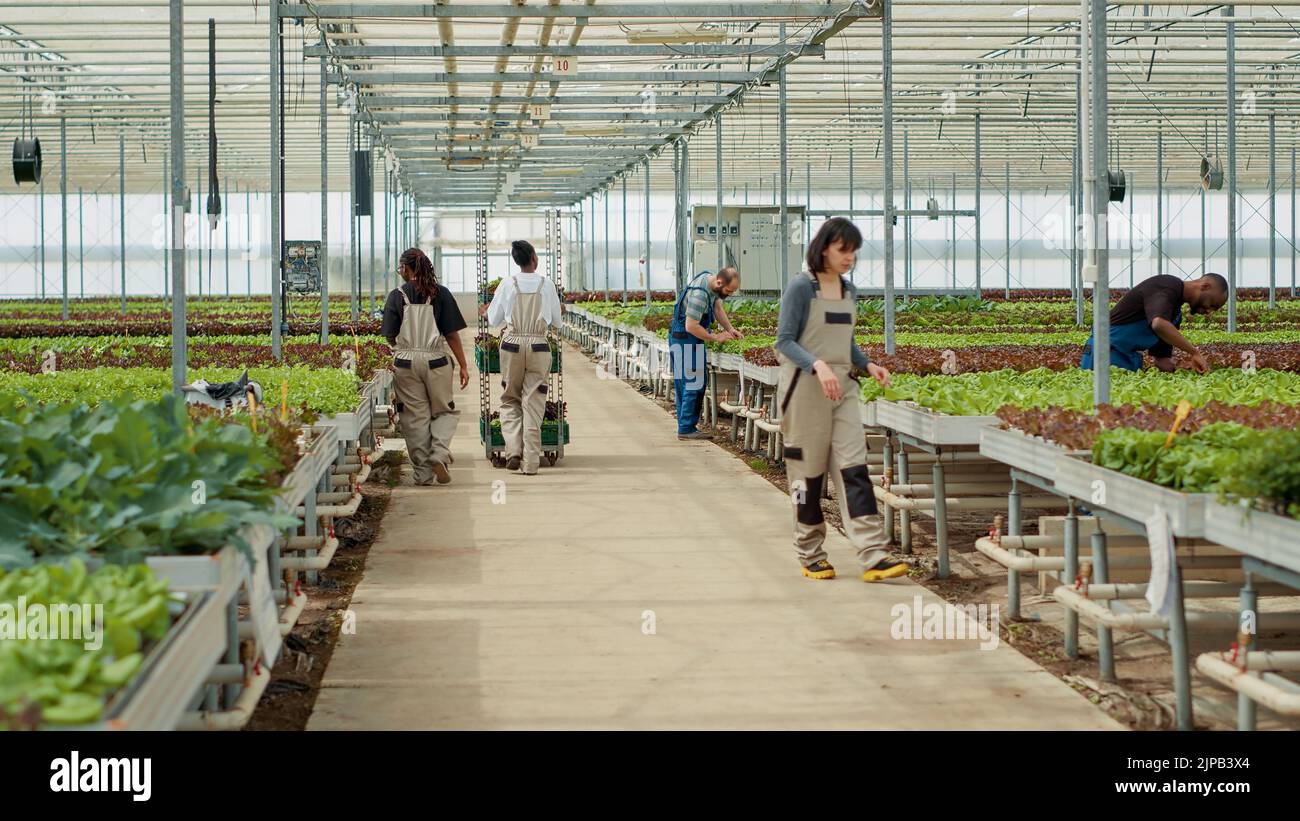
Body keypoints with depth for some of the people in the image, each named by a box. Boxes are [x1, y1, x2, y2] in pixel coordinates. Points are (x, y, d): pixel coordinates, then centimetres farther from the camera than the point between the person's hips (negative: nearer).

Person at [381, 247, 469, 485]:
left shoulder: (397, 296, -2)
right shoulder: (441, 294, -1)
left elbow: (390, 336, -2)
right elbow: (452, 334, -3)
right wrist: (463, 366, 3)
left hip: (405, 361, 0)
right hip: (436, 361, 0)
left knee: (415, 417, 7)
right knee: (445, 411, 16)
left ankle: (423, 472, 9)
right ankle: (440, 453, -7)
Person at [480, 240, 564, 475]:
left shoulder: (508, 284, -1)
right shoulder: (547, 284, 0)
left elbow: (493, 320, 8)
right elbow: (557, 322, 9)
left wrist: (485, 311, 31)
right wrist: (561, 314, 33)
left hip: (512, 344, 0)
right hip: (539, 346, 0)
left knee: (510, 401, 15)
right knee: (533, 404, 4)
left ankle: (513, 450, -3)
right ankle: (530, 462, 2)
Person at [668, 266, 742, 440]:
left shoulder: (712, 282, 3)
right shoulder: (700, 293, -28)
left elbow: (718, 309, 12)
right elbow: (691, 326, -28)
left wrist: (730, 329, -2)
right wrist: (716, 338, -19)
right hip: (685, 339, -10)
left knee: (683, 384, 12)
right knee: (693, 384, -9)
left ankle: (685, 427, 17)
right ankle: (687, 429, -7)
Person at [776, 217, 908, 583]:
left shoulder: (849, 290, 11)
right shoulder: (801, 288, -9)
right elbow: (784, 341, -11)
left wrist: (867, 365, 2)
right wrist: (818, 365, -26)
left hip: (843, 388, 6)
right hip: (805, 389, -5)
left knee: (853, 467, -5)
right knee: (808, 471, 3)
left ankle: (872, 556, -12)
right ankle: (810, 556, 15)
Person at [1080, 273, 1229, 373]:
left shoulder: (1176, 312, 18)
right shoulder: (1167, 286, -13)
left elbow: (1163, 360, 16)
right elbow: (1159, 324, -34)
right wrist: (1194, 352, -28)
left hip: (1130, 360, 10)